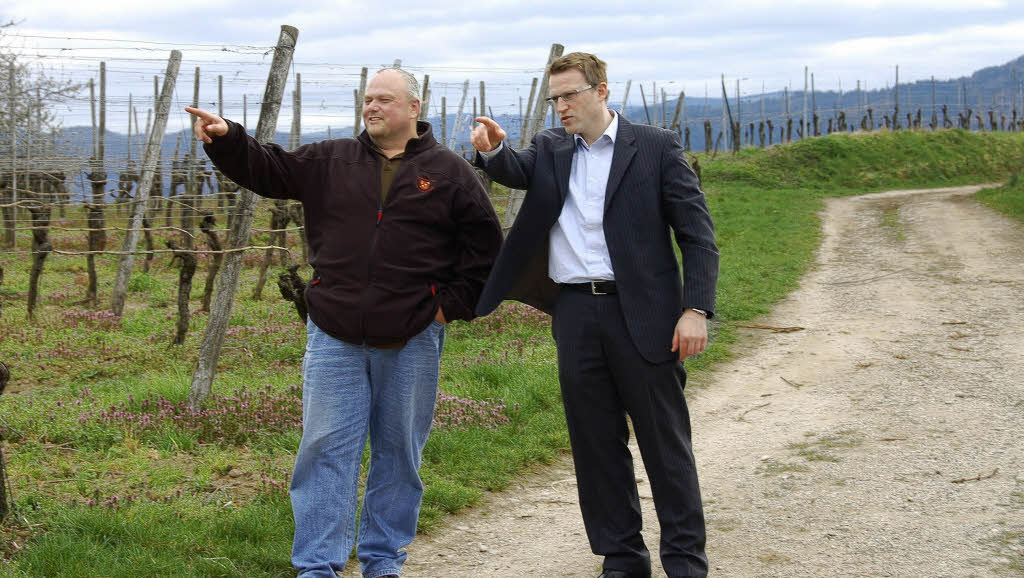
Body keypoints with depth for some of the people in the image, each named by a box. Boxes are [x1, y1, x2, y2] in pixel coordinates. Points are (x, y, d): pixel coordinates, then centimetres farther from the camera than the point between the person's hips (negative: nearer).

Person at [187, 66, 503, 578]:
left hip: (411, 342, -1)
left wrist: (453, 304, 0)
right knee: (326, 448, -1)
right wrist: (226, 139, -13)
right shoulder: (329, 162, 8)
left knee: (398, 451, 9)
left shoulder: (448, 172, 3)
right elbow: (266, 169, 5)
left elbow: (483, 243, 6)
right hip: (334, 336, 1)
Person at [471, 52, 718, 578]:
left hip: (641, 313, -4)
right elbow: (517, 171, -6)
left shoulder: (655, 147, 0)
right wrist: (492, 150, -29)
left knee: (665, 440, 1)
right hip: (575, 313, 4)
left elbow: (697, 233, -3)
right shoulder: (551, 149, 14)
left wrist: (696, 309, -12)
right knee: (596, 442, 9)